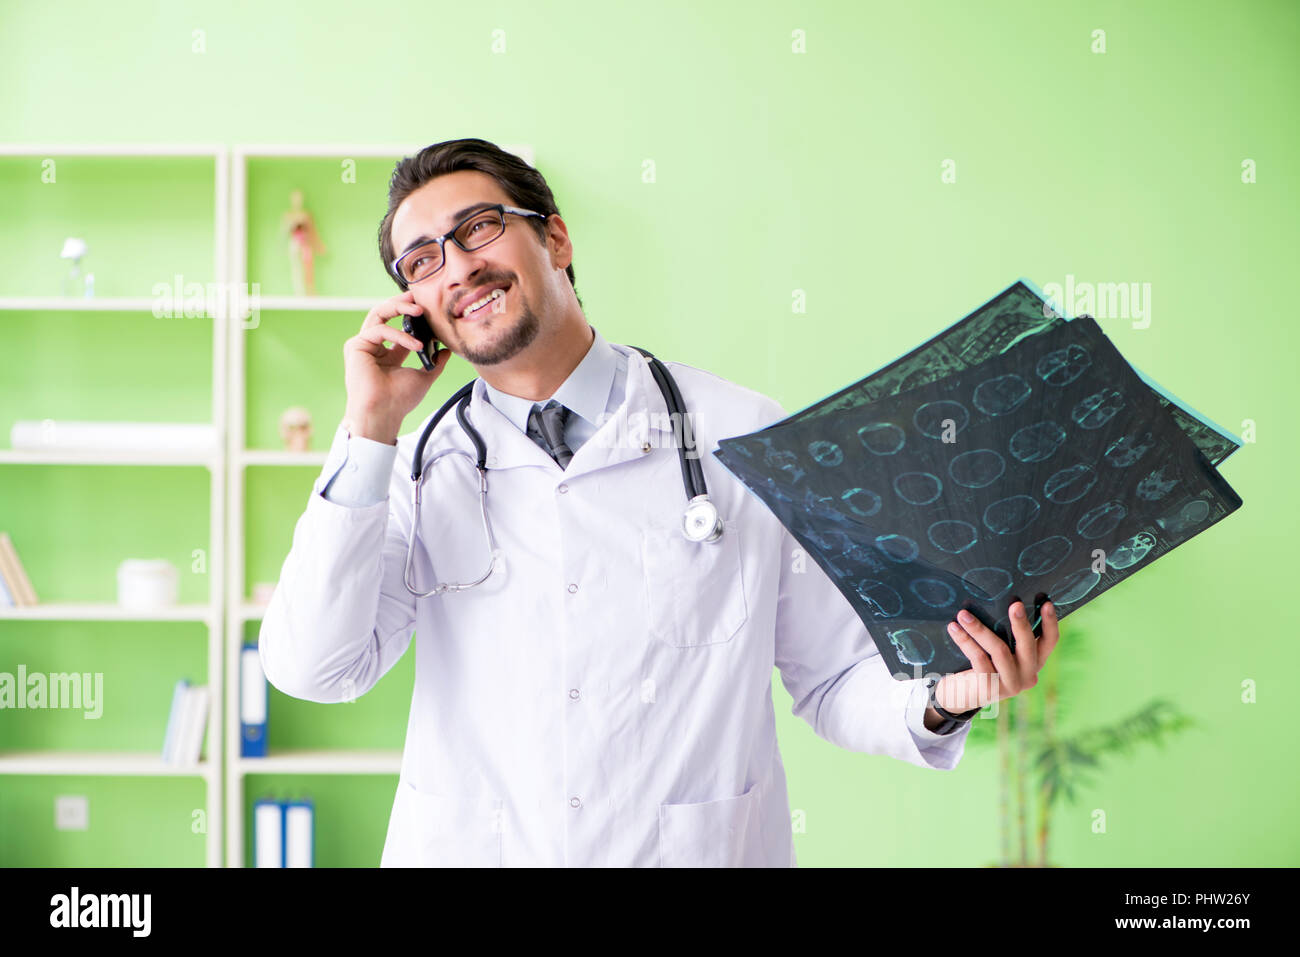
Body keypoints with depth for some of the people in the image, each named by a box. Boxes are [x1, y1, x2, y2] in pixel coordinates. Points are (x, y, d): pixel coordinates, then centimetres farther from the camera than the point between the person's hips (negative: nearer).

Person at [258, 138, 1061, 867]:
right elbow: (312, 669, -9)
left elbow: (837, 682, 1)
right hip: (467, 850, 1)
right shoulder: (417, 473, 3)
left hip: (704, 848, 0)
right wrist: (370, 431, -10)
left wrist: (942, 696, -19)